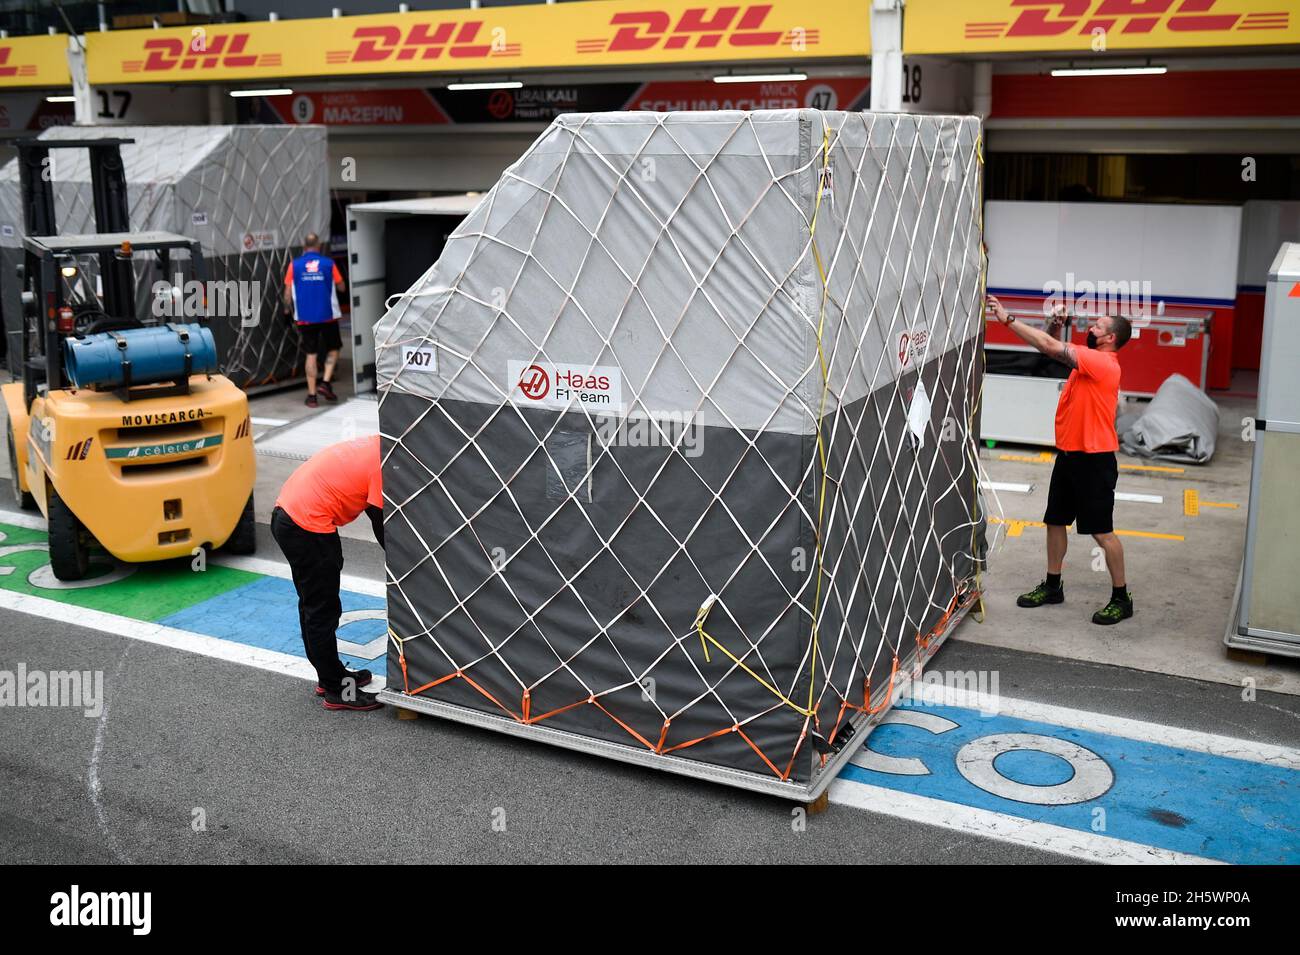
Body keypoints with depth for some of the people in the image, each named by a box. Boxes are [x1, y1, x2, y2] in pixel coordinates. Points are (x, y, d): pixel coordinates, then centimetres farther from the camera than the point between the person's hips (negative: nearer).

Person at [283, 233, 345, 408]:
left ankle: (312, 395, 5)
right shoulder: (328, 263, -2)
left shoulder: (294, 265, -1)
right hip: (328, 315, -1)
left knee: (311, 354, 7)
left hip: (305, 317, 1)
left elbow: (288, 293, -1)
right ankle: (326, 382, -1)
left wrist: (287, 308, 16)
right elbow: (341, 287, 6)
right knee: (333, 349, 16)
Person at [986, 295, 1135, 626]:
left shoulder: (1103, 362, -19)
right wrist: (1056, 324, -3)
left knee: (1101, 531, -2)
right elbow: (1053, 346, 19)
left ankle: (1121, 598, 9)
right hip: (1069, 455, 9)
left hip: (1094, 460, -9)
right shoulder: (1088, 359, 8)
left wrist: (1008, 319, -20)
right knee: (1055, 521, 15)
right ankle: (1052, 586, 28)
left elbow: (1050, 347, -23)